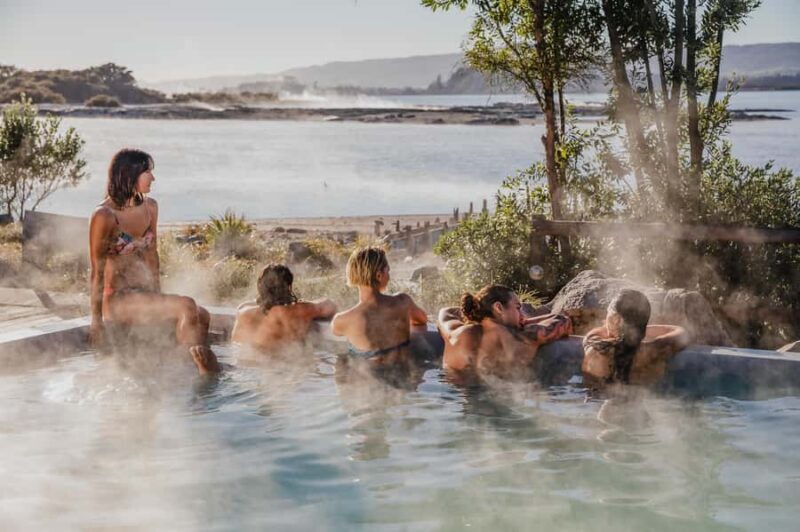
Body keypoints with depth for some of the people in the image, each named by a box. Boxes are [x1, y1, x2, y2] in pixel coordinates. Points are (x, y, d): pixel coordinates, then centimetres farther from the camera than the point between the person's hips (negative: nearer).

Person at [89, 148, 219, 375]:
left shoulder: (150, 207, 8)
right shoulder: (104, 216, -12)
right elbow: (97, 272, -10)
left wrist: (158, 295, 14)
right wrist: (96, 321, -9)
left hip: (145, 295, 7)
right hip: (117, 300, -7)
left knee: (202, 316, -18)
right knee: (186, 306, -28)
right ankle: (202, 368, -21)